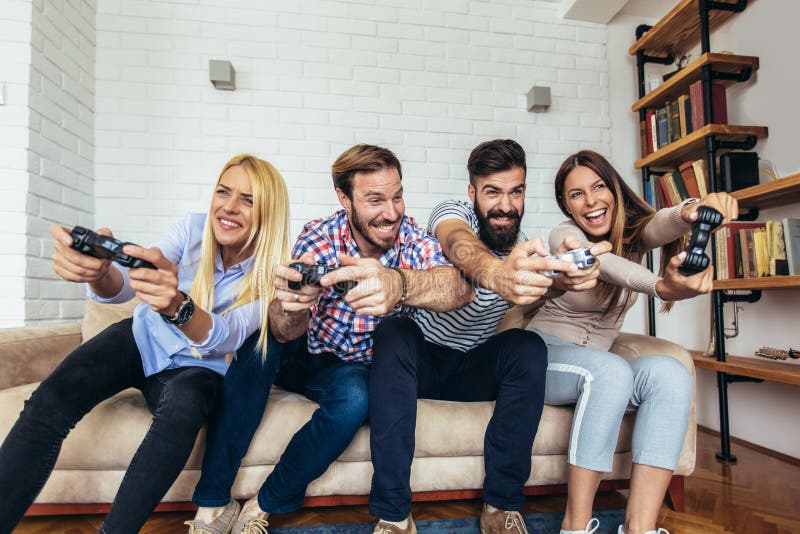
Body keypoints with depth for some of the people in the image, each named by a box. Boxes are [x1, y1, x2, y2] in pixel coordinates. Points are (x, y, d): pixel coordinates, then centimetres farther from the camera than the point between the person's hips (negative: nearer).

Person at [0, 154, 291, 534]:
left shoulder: (269, 275, -17)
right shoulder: (194, 229, -13)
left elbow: (227, 337, -33)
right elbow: (123, 286, -23)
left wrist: (178, 306, -54)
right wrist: (99, 273, -47)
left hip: (195, 367, -2)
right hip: (143, 339, 2)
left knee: (184, 405, -34)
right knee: (49, 401, -22)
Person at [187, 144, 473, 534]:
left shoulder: (413, 241, -16)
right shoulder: (320, 238, -18)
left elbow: (461, 289, -39)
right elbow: (286, 332, -30)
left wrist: (399, 283, -59)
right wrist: (289, 308, -54)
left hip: (353, 369, 0)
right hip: (302, 357, 1)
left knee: (354, 394, -32)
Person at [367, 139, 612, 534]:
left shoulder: (527, 248, 0)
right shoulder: (452, 213, -12)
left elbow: (539, 288, -25)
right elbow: (460, 245, -38)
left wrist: (567, 277, -49)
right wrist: (497, 272, -61)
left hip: (474, 369, 3)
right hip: (419, 359, -2)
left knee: (529, 347, -25)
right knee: (393, 333, -34)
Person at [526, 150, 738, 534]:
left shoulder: (634, 232, 2)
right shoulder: (564, 236, -12)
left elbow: (663, 224, -23)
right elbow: (604, 263, -35)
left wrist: (694, 209, -48)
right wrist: (661, 286, -56)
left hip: (598, 366, 5)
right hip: (543, 357, -4)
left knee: (671, 374, -25)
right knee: (611, 369, -35)